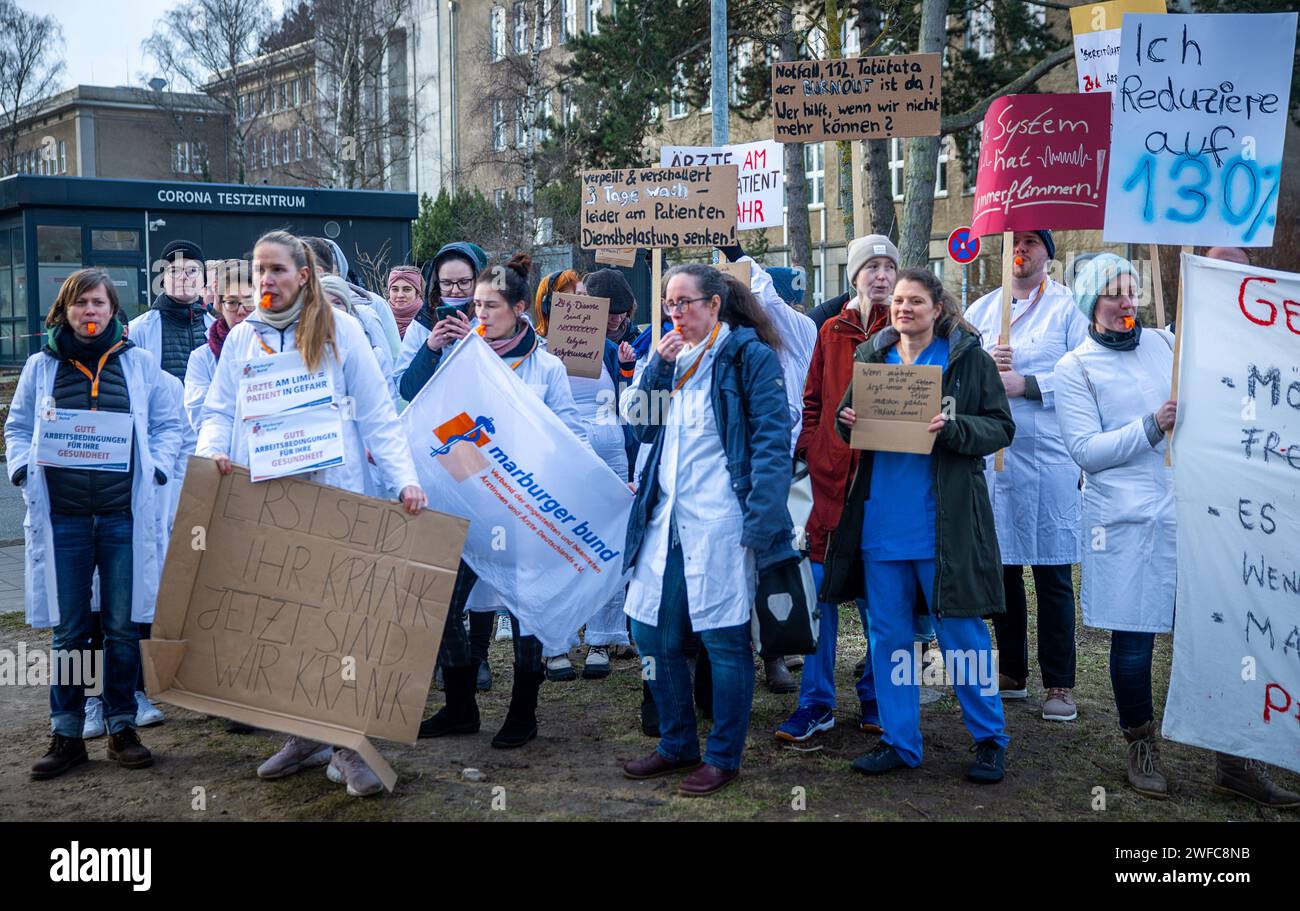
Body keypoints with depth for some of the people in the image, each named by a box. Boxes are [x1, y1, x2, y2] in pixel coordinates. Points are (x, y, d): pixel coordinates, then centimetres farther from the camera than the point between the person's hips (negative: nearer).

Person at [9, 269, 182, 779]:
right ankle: (66, 735, 15)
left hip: (125, 514, 0)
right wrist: (24, 470, -3)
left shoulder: (139, 363, 7)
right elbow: (17, 428, 14)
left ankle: (121, 728, 17)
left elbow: (168, 424, 9)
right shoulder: (41, 366, 9)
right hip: (61, 517, 1)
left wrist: (156, 469, -6)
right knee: (67, 630, 5)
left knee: (123, 627, 4)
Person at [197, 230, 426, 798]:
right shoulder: (242, 338, 11)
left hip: (332, 493, -3)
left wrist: (404, 478, -12)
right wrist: (213, 449, -11)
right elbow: (219, 411, 11)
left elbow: (376, 413, -1)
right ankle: (303, 736, 18)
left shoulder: (338, 330, 2)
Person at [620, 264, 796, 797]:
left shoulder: (750, 355, -5)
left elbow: (772, 442, -11)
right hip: (666, 516, 7)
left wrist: (760, 524, -18)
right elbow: (642, 428, 13)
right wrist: (659, 366, 1)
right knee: (652, 634, 9)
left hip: (721, 522, -7)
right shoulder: (674, 358, 17)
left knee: (724, 638, 0)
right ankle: (677, 746, 26)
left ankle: (724, 758, 14)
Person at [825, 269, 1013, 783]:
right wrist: (849, 422, -7)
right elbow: (846, 418, 17)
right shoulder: (872, 357, 10)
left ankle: (989, 739, 18)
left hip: (943, 523, -4)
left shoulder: (968, 358, -1)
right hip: (880, 521, 4)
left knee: (962, 633, 2)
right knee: (887, 633, 9)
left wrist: (952, 429, -21)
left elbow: (1001, 428, -3)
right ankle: (899, 741, 21)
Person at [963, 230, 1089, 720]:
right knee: (1000, 568, 10)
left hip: (1049, 455, -4)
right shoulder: (981, 309, 14)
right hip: (991, 454, 4)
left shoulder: (1068, 306, 1)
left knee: (1053, 574, 0)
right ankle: (1012, 674, 23)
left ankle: (1059, 684, 8)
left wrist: (1027, 383, -14)